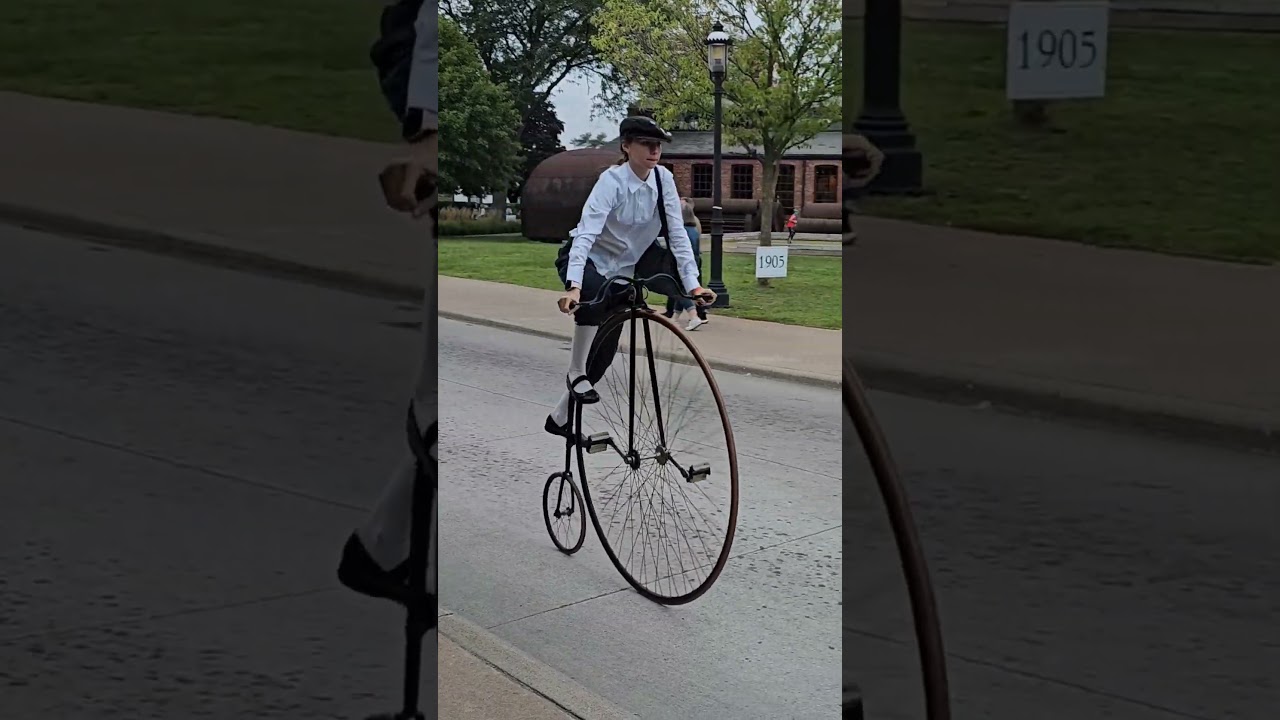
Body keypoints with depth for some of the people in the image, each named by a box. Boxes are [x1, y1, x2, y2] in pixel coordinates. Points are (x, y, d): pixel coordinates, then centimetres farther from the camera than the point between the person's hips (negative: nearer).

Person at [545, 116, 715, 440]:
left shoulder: (663, 179, -12)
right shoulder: (612, 181, -27)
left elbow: (677, 233, -13)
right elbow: (586, 234, -38)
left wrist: (693, 285, -23)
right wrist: (574, 286, -52)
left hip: (625, 265, 6)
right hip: (588, 260, -6)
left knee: (605, 351, 4)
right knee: (597, 293, -40)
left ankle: (561, 419, 19)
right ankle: (576, 374, -23)